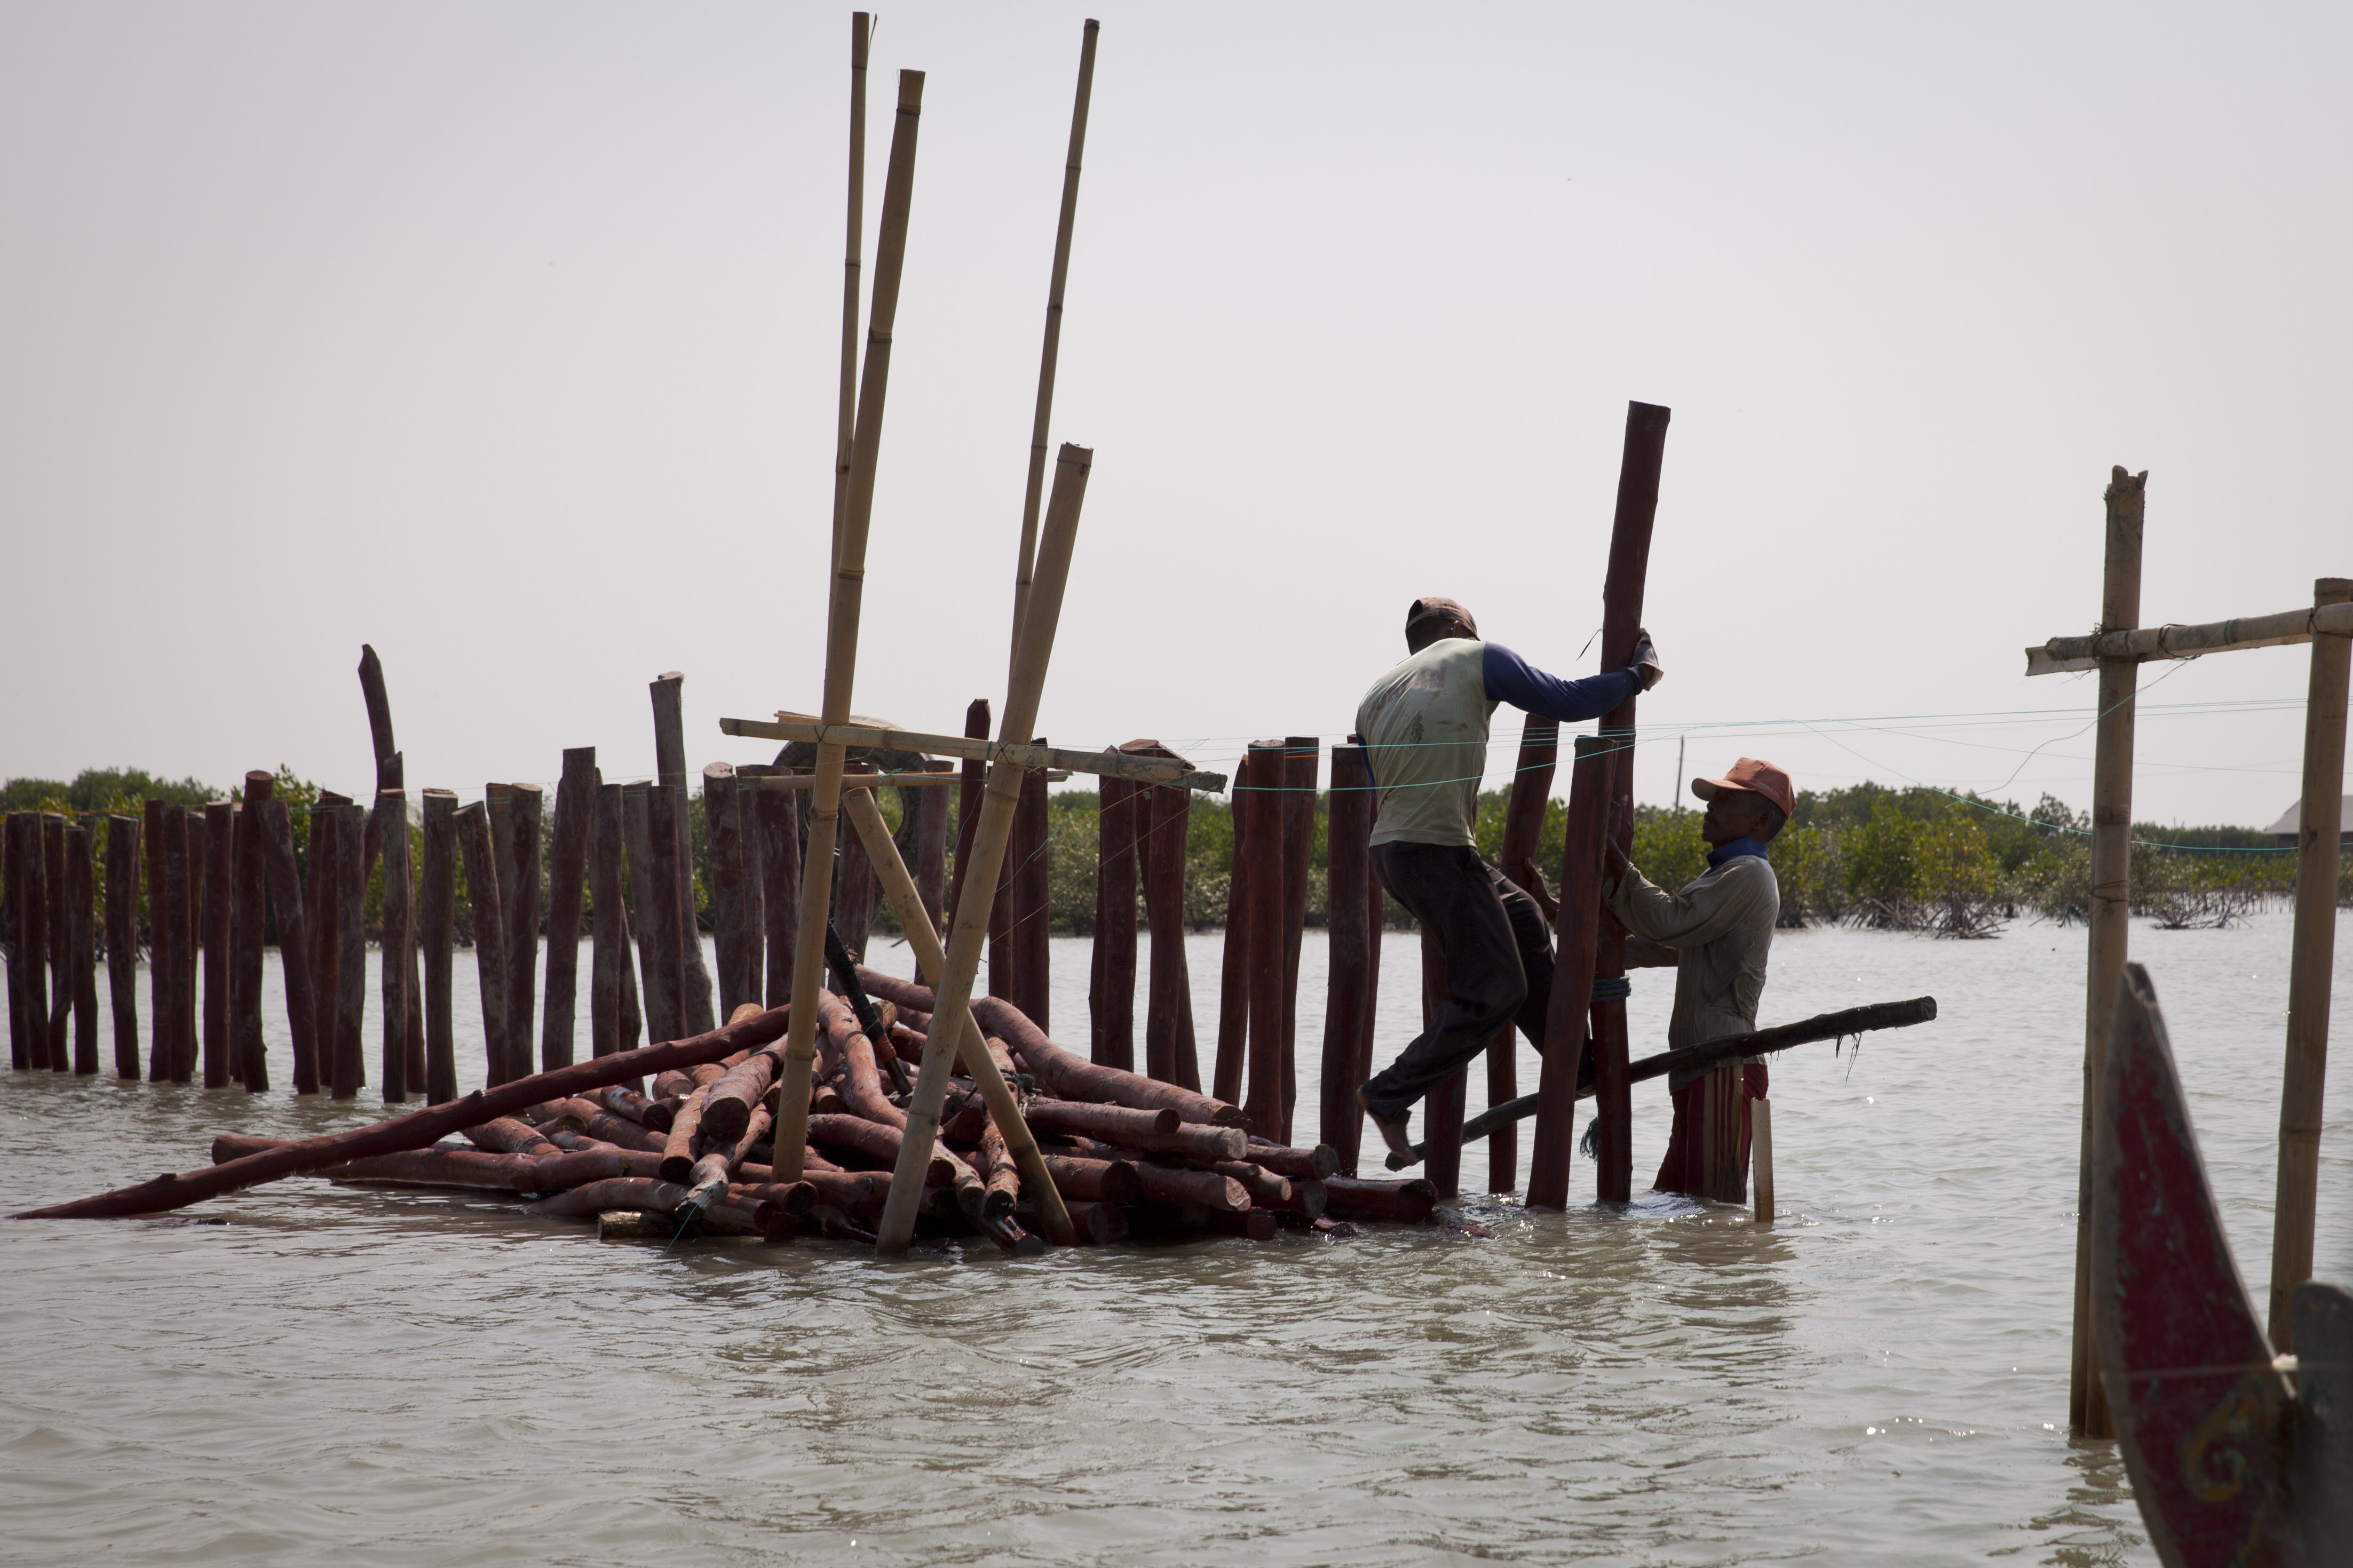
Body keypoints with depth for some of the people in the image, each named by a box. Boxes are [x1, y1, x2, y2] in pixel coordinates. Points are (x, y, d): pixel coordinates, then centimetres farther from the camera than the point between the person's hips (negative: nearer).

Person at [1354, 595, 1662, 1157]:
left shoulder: (1376, 695, 18)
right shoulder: (1477, 658, 2)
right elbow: (1568, 702, 2)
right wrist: (1638, 674, 18)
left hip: (1389, 850, 8)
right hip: (1437, 851, -8)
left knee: (1522, 917, 24)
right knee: (1494, 991, -3)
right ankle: (1390, 1096, -6)